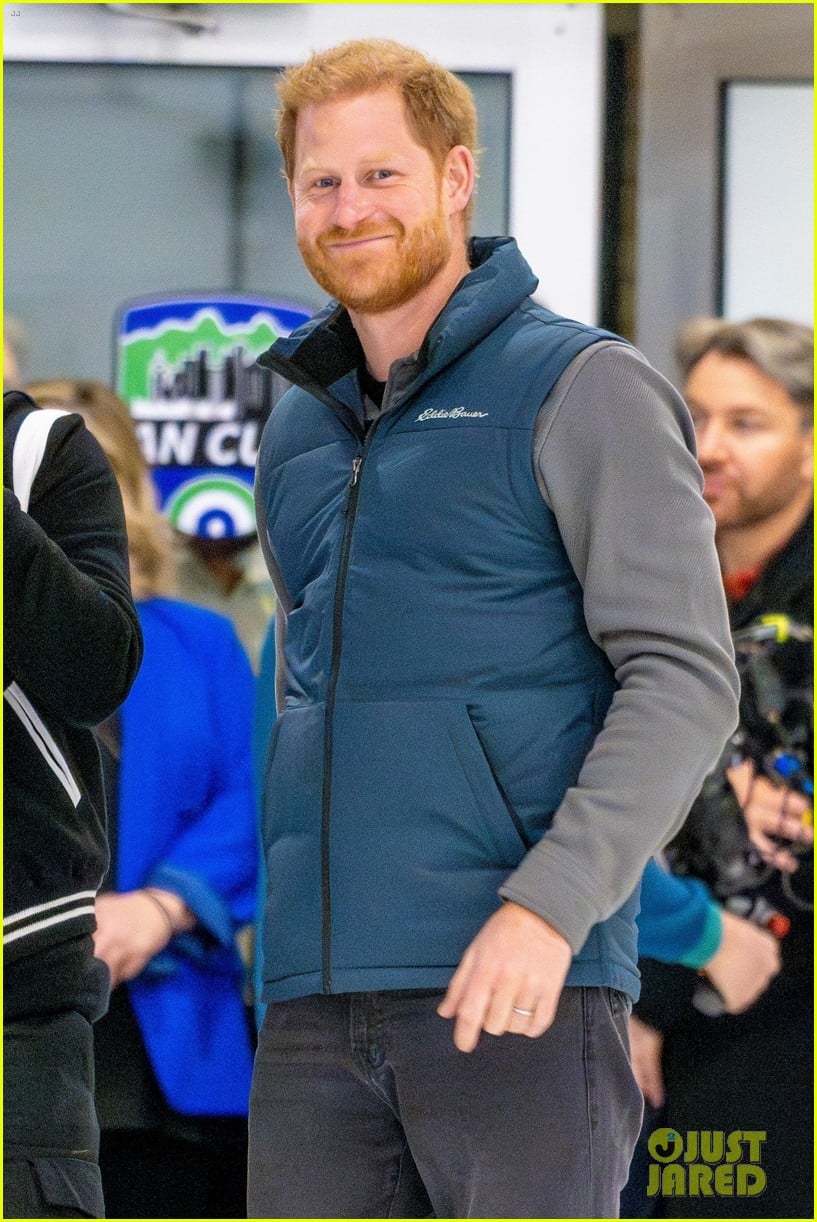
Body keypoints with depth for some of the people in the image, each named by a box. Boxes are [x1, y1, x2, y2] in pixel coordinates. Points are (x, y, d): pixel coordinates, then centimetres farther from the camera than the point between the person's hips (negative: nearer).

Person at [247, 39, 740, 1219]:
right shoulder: (299, 433, 19)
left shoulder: (583, 389, -1)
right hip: (317, 1005, 6)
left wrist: (549, 907, -21)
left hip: (521, 994, -6)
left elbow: (685, 678, -9)